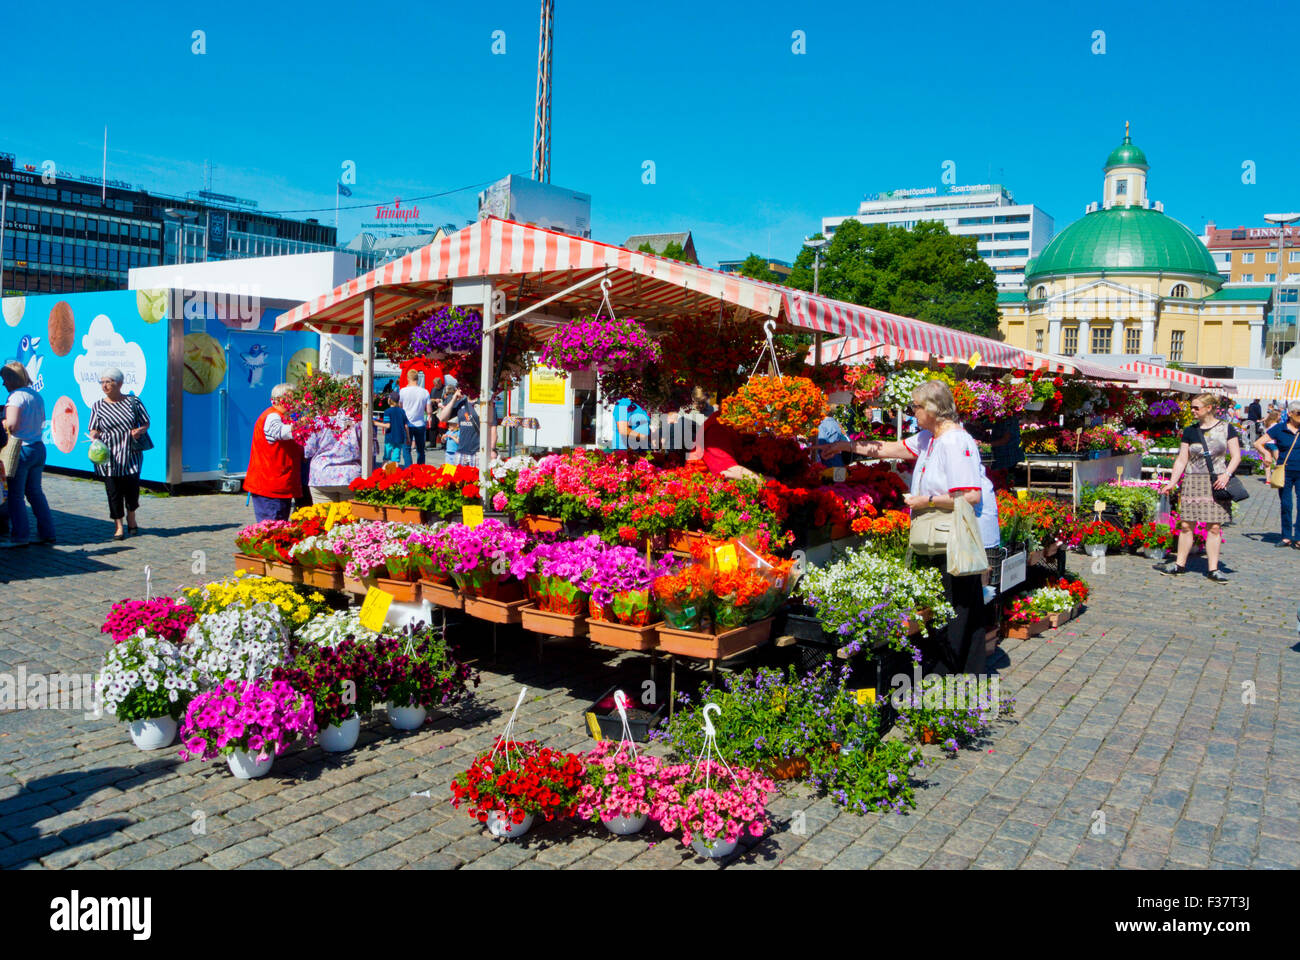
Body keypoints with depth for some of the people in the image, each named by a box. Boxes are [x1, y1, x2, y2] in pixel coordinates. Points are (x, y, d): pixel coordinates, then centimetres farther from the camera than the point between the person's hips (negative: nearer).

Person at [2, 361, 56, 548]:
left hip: (21, 449, -8)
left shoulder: (16, 396, -13)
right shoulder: (37, 395, 12)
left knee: (15, 495, 0)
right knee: (35, 492, 15)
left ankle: (19, 536, 3)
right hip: (38, 447, 8)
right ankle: (47, 532, 16)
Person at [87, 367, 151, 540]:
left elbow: (146, 423, 10)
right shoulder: (97, 406, 5)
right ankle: (118, 526, 14)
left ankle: (131, 519, 27)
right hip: (108, 456, 1)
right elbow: (94, 430, 11)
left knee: (132, 487, -1)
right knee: (113, 490, 0)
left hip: (131, 454, -1)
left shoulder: (133, 402, 3)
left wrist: (140, 431, -11)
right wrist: (94, 437, -11)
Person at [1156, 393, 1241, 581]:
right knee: (1186, 524, 2)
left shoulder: (1226, 428, 2)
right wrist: (1172, 482, 3)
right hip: (1193, 481, 2)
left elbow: (1236, 456, 0)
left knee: (1214, 527, -1)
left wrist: (1227, 474, -16)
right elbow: (1182, 459, 9)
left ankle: (1213, 569, 7)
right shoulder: (1190, 431, 7)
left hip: (1217, 482, -2)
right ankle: (1179, 564, 12)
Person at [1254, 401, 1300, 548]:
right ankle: (1286, 537, 14)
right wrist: (1266, 454, -17)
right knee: (1286, 505, 5)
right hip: (1285, 472, -1)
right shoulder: (1279, 429, 0)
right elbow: (1258, 443, 1)